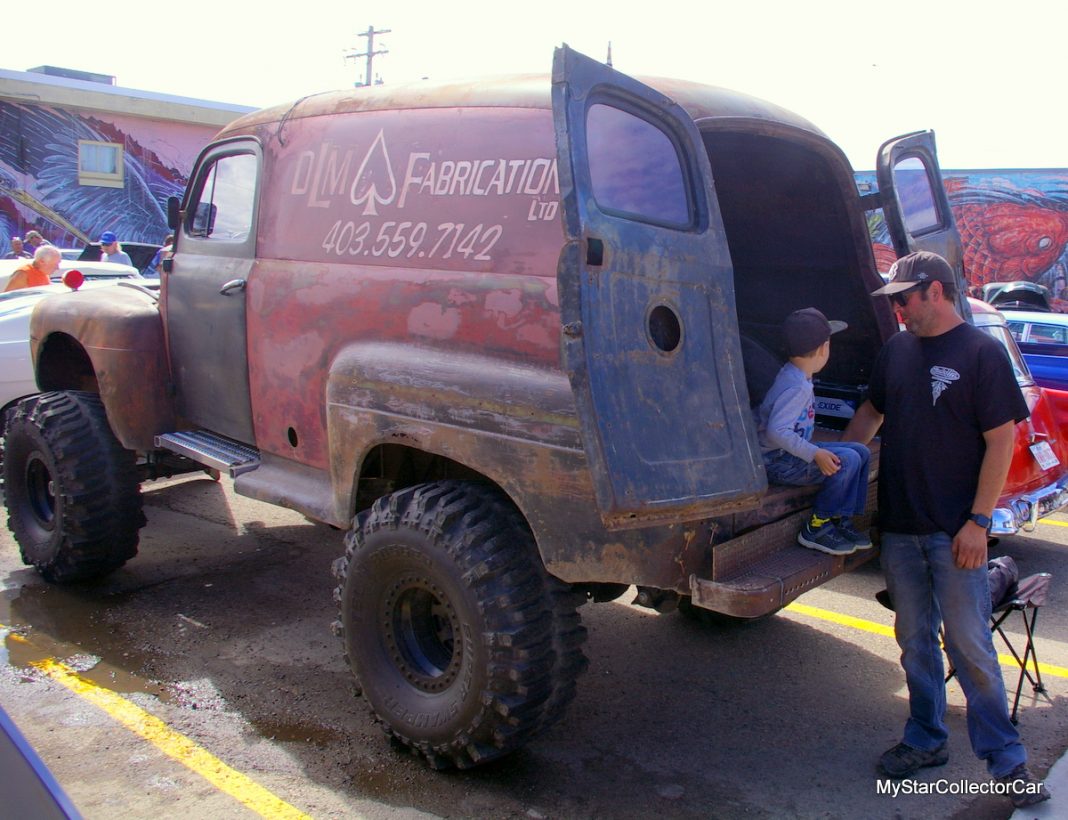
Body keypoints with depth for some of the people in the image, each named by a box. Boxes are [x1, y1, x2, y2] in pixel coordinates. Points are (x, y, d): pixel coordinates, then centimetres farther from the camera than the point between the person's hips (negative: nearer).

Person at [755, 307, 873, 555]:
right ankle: (816, 529, -10)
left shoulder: (797, 377, 8)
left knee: (861, 452, 8)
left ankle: (840, 522, 11)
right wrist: (815, 454, -32)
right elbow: (776, 431, -33)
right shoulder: (796, 387, -24)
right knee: (846, 460, -23)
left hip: (790, 452, 11)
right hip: (776, 461, -11)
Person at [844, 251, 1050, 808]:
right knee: (915, 641, 13)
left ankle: (1006, 760, 14)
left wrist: (978, 521, -15)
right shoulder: (895, 351, 10)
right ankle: (925, 740, 27)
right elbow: (871, 412, 24)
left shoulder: (981, 353, -8)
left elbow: (1001, 440, -11)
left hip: (954, 532, -5)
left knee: (970, 646, 0)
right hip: (899, 527, 6)